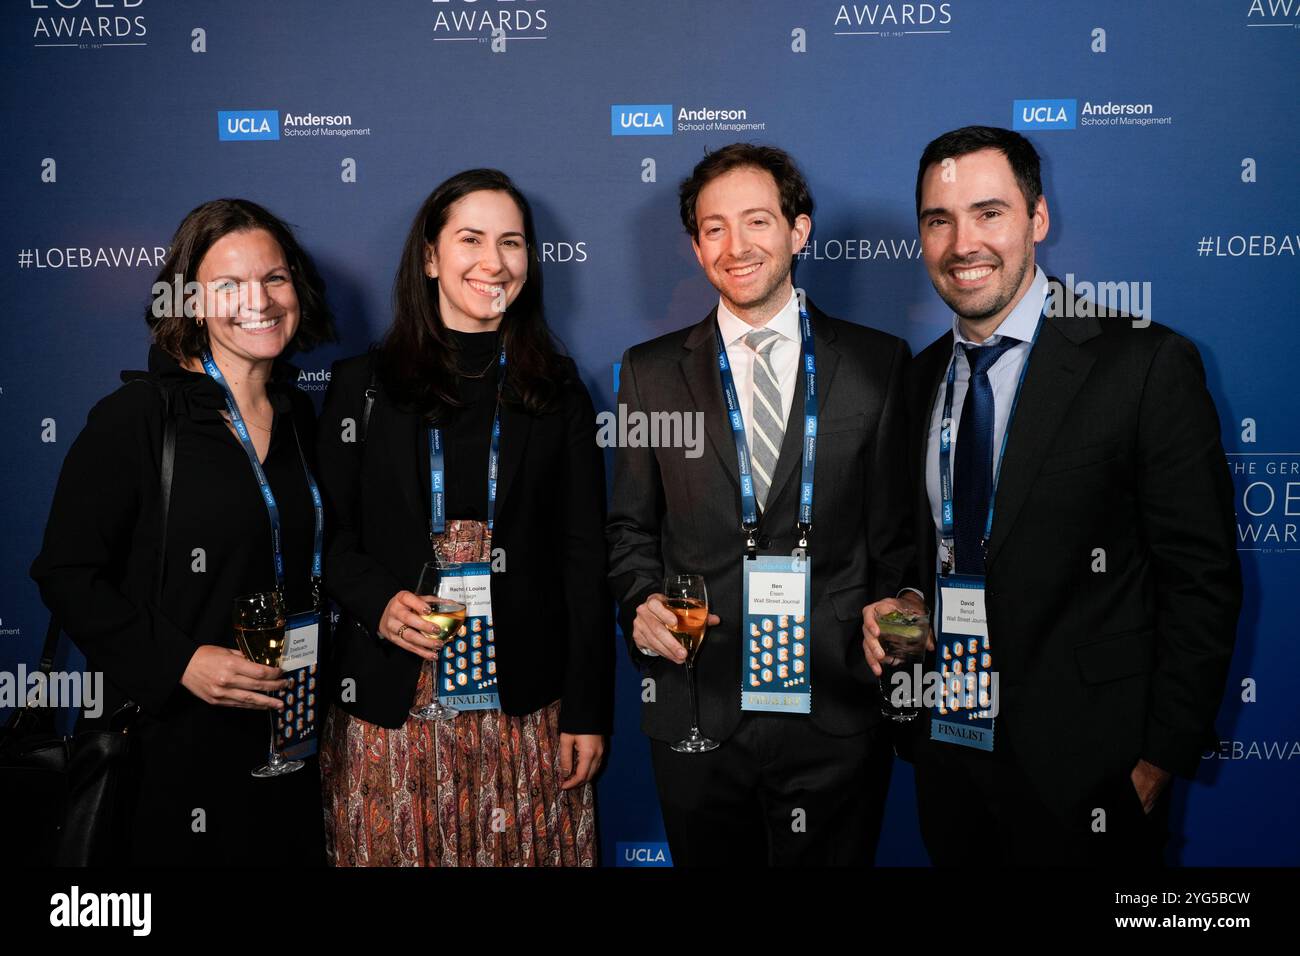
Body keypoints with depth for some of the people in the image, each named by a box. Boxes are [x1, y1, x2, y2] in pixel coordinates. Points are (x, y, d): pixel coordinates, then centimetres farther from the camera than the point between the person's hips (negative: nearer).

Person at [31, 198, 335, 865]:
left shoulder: (299, 418, 6)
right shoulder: (136, 417, -12)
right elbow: (67, 574, -11)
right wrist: (179, 662, -20)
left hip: (283, 734, 6)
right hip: (167, 741, -5)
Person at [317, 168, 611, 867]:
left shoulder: (558, 391, 5)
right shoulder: (363, 385, 4)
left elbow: (583, 556, 3)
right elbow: (331, 534, 6)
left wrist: (587, 709, -2)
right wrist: (378, 601, -15)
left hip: (525, 705, 1)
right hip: (392, 707, 0)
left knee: (525, 851, 7)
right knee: (397, 850, 8)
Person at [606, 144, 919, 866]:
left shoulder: (878, 363, 2)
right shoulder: (651, 372, 6)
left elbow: (900, 527, 4)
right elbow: (631, 524, 10)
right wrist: (642, 604, -8)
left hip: (838, 717, -1)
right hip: (696, 716, 1)